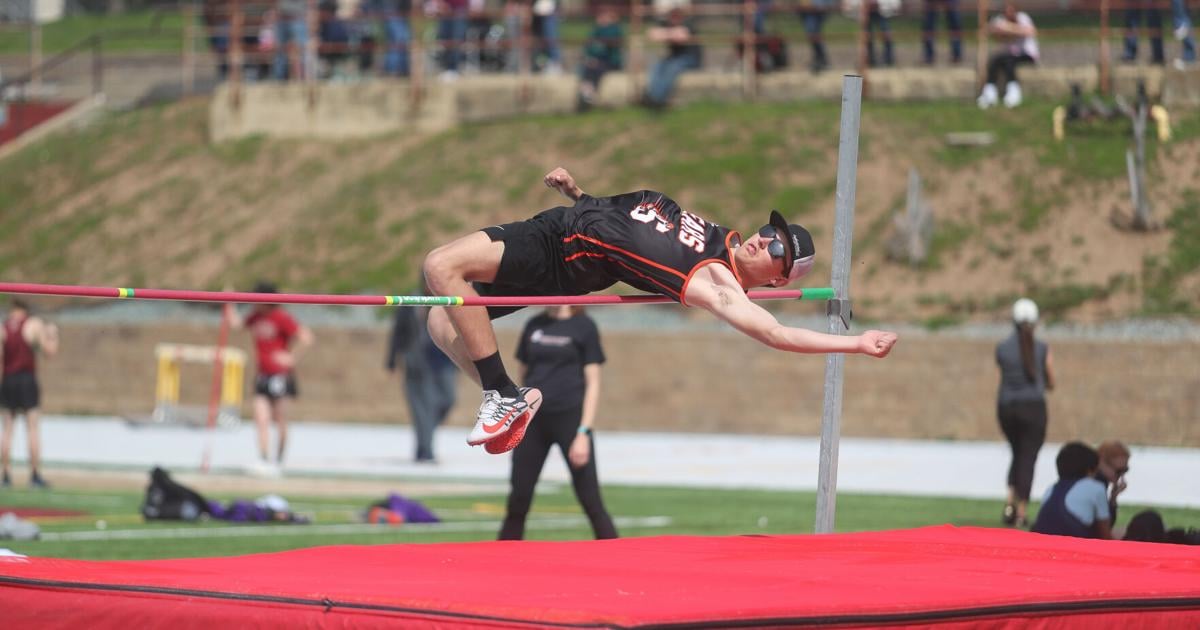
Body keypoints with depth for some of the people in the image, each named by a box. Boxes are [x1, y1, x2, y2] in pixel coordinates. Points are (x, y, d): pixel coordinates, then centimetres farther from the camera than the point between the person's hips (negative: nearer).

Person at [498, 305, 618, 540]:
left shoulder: (583, 327, -1)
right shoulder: (534, 326, 11)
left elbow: (592, 382, -4)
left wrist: (584, 432, -11)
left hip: (570, 419, -4)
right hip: (533, 420, 4)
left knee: (590, 500, -5)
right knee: (517, 502, 4)